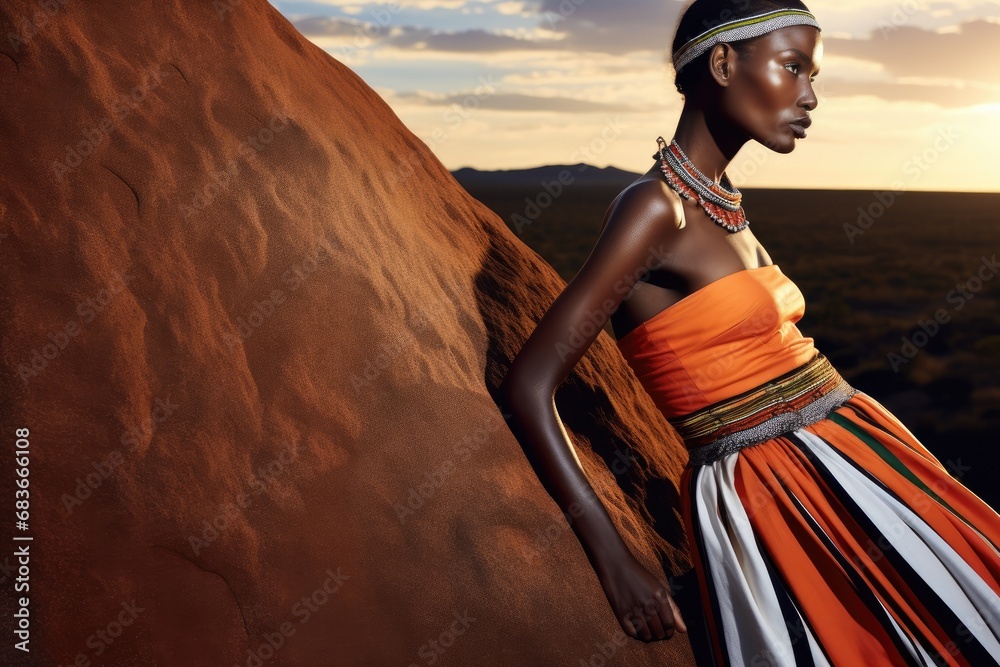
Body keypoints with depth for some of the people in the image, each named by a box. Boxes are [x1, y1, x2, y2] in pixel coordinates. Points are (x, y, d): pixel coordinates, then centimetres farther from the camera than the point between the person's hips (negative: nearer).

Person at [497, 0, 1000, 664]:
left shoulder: (722, 205, 8)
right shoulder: (655, 207, -18)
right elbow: (528, 385, -21)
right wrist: (615, 561, -21)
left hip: (848, 454, 9)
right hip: (780, 501, -9)